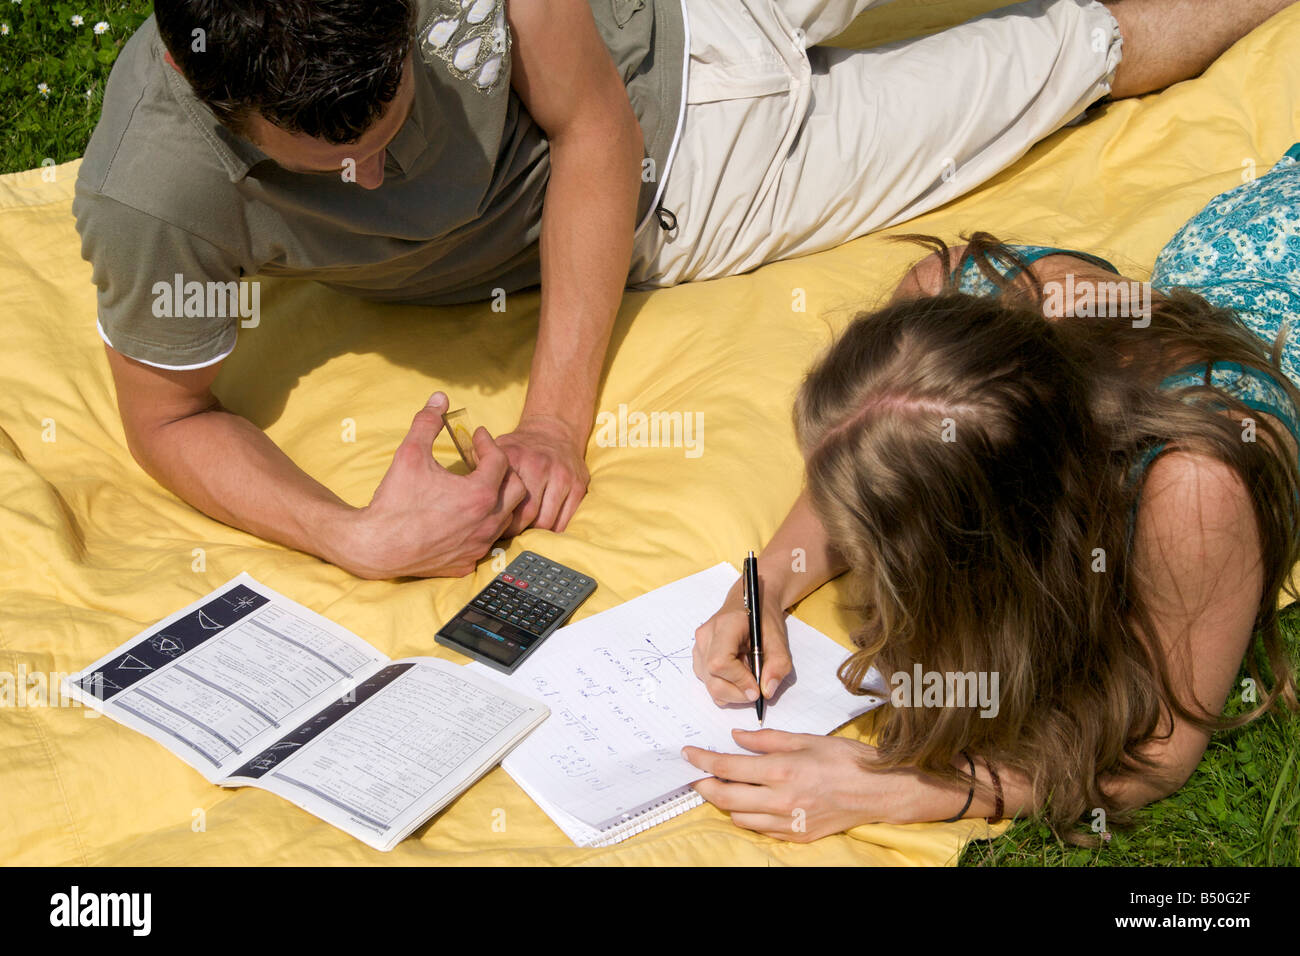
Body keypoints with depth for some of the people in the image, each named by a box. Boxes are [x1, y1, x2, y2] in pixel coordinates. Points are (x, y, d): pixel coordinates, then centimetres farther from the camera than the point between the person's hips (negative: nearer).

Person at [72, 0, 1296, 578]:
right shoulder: (153, 197, -35)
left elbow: (591, 121, -21)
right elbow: (168, 419, -19)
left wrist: (555, 412, -26)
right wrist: (356, 538, -35)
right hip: (670, 206, 0)